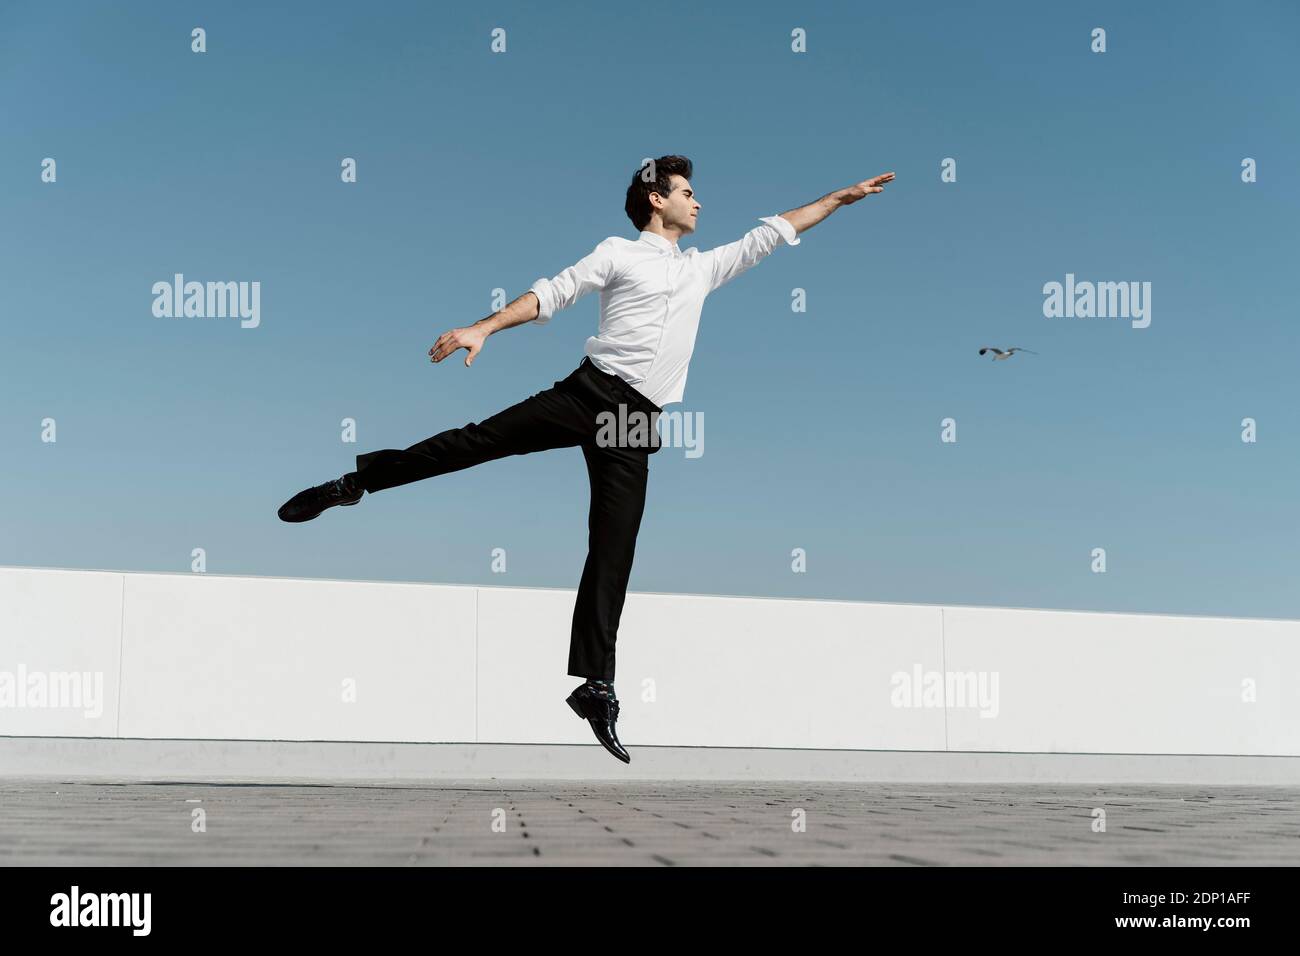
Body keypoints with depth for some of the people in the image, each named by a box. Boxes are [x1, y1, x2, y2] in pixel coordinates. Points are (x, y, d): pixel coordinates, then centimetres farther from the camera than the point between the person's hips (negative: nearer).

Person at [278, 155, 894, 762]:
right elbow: (550, 295, 2)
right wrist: (482, 328, -10)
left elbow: (773, 233, 29)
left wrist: (843, 197, 29)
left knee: (613, 557, -2)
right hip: (588, 392, -3)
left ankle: (595, 687, -2)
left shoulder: (705, 267, 24)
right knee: (480, 440, -16)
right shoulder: (619, 253, 9)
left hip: (635, 425, 3)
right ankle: (352, 484, -3)